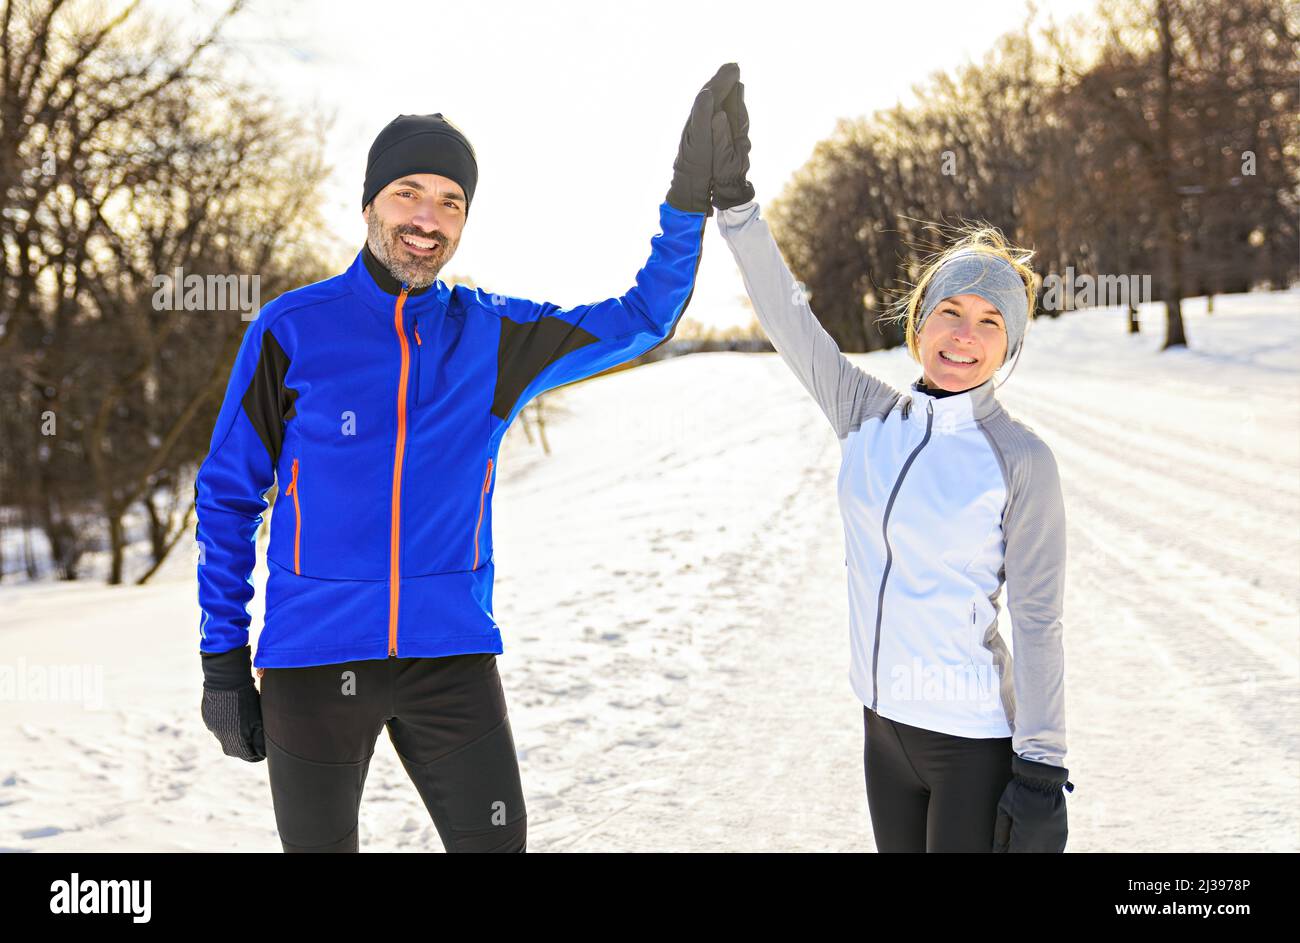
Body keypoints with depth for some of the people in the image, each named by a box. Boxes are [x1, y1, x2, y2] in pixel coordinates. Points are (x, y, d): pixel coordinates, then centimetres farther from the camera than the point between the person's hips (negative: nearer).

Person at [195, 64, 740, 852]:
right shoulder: (291, 330, -4)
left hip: (452, 658, 2)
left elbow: (643, 319, 1)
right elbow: (228, 497, 1)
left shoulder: (494, 335, 2)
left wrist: (689, 197, -14)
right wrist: (222, 658, -1)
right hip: (311, 662, -1)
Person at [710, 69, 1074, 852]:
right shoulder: (871, 418, 2)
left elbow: (1038, 623, -12)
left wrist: (1043, 770, -12)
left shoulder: (1021, 461, -12)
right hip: (886, 726, 6)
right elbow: (787, 316, 1)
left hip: (976, 741, -5)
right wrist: (733, 193, -4)